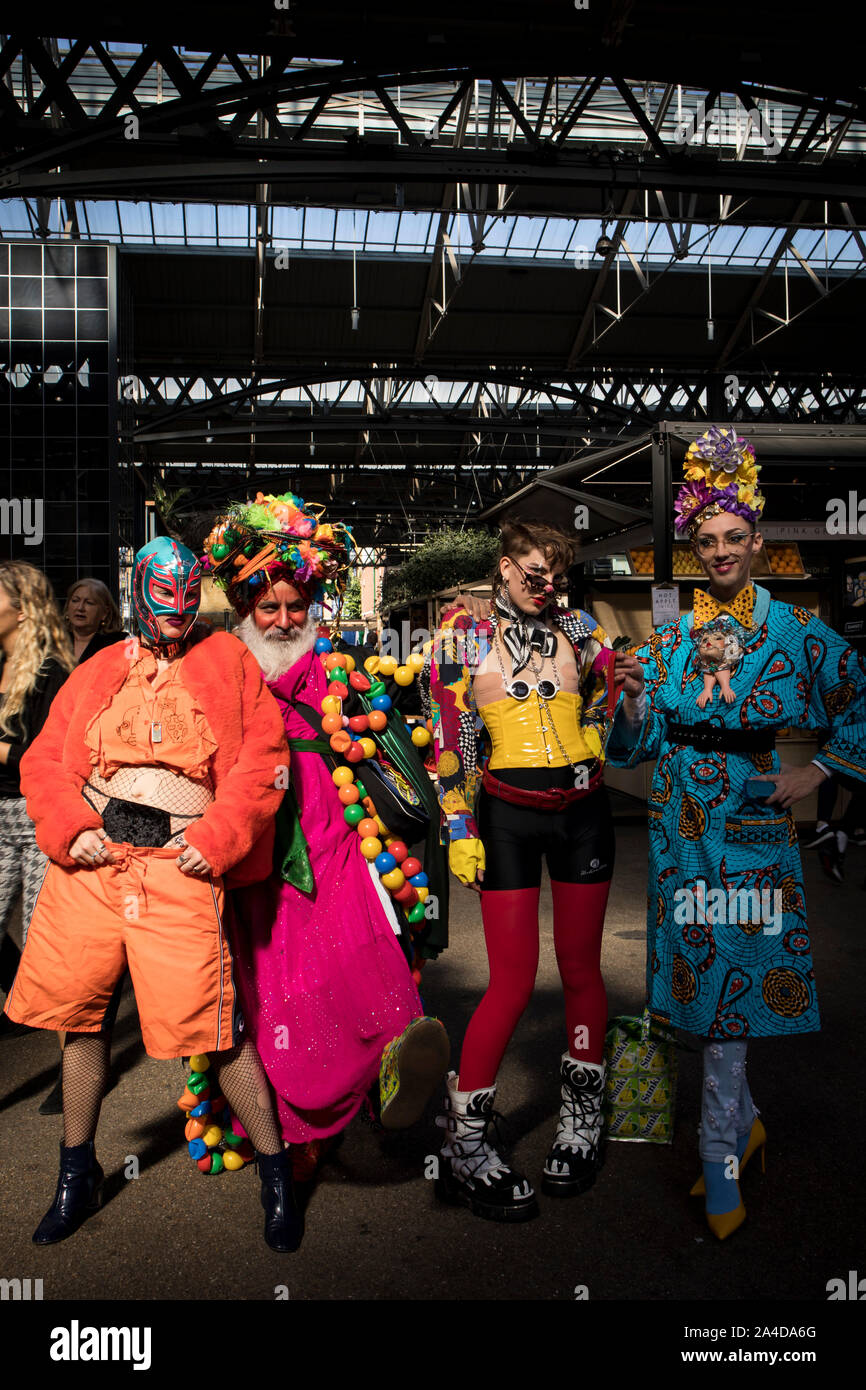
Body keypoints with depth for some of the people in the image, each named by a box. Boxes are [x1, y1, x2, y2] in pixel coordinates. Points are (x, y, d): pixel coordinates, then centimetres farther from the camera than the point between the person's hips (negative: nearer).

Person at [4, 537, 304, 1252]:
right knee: (80, 1012, 11)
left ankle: (276, 1172, 13)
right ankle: (77, 1171, 33)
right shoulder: (96, 673, 18)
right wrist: (69, 830, -4)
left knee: (211, 1022, -8)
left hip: (182, 868, -4)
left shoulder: (229, 660, 9)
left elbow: (264, 758, 1)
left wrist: (217, 838, -9)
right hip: (88, 862, 4)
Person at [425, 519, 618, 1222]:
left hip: (583, 810, 3)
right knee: (514, 979, -5)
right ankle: (464, 1146, 8)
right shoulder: (464, 634, 1)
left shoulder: (579, 628, 8)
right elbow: (450, 736, -3)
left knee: (580, 968, 9)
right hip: (508, 814, -3)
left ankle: (582, 1125, 26)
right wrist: (459, 827, -7)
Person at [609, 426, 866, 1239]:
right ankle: (743, 1123, 33)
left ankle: (720, 1158, 13)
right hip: (683, 824, 3)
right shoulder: (669, 639, 6)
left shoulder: (797, 632, 0)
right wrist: (634, 694, -15)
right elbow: (641, 743, 4)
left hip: (754, 821, -3)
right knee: (711, 979, 10)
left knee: (728, 980, -2)